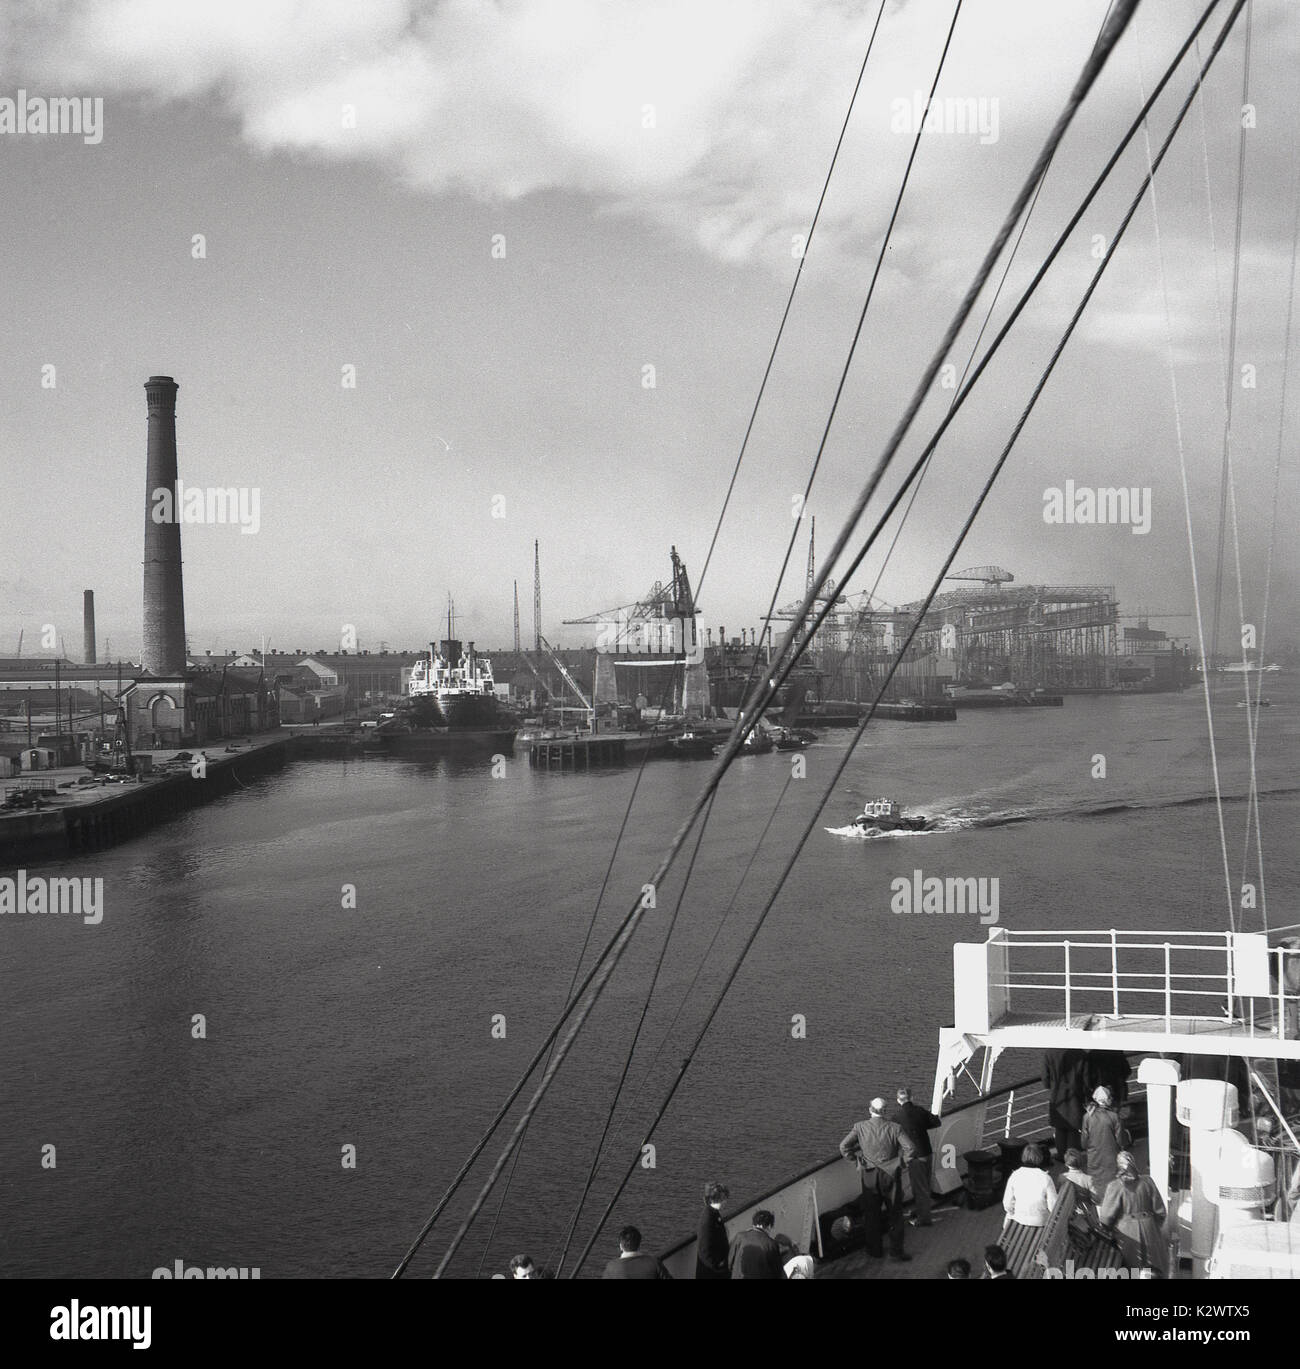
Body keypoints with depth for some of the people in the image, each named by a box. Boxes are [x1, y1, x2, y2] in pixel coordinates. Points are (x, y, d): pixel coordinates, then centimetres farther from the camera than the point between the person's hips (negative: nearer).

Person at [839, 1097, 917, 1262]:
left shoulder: (860, 1127, -8)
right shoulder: (894, 1128, -11)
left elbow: (844, 1146, -11)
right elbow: (911, 1149, -18)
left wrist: (856, 1161, 1)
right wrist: (901, 1162, -3)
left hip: (869, 1176, 1)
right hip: (891, 1176, -1)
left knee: (871, 1215, 15)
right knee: (894, 1214, 12)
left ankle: (874, 1250, 24)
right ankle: (896, 1251, 15)